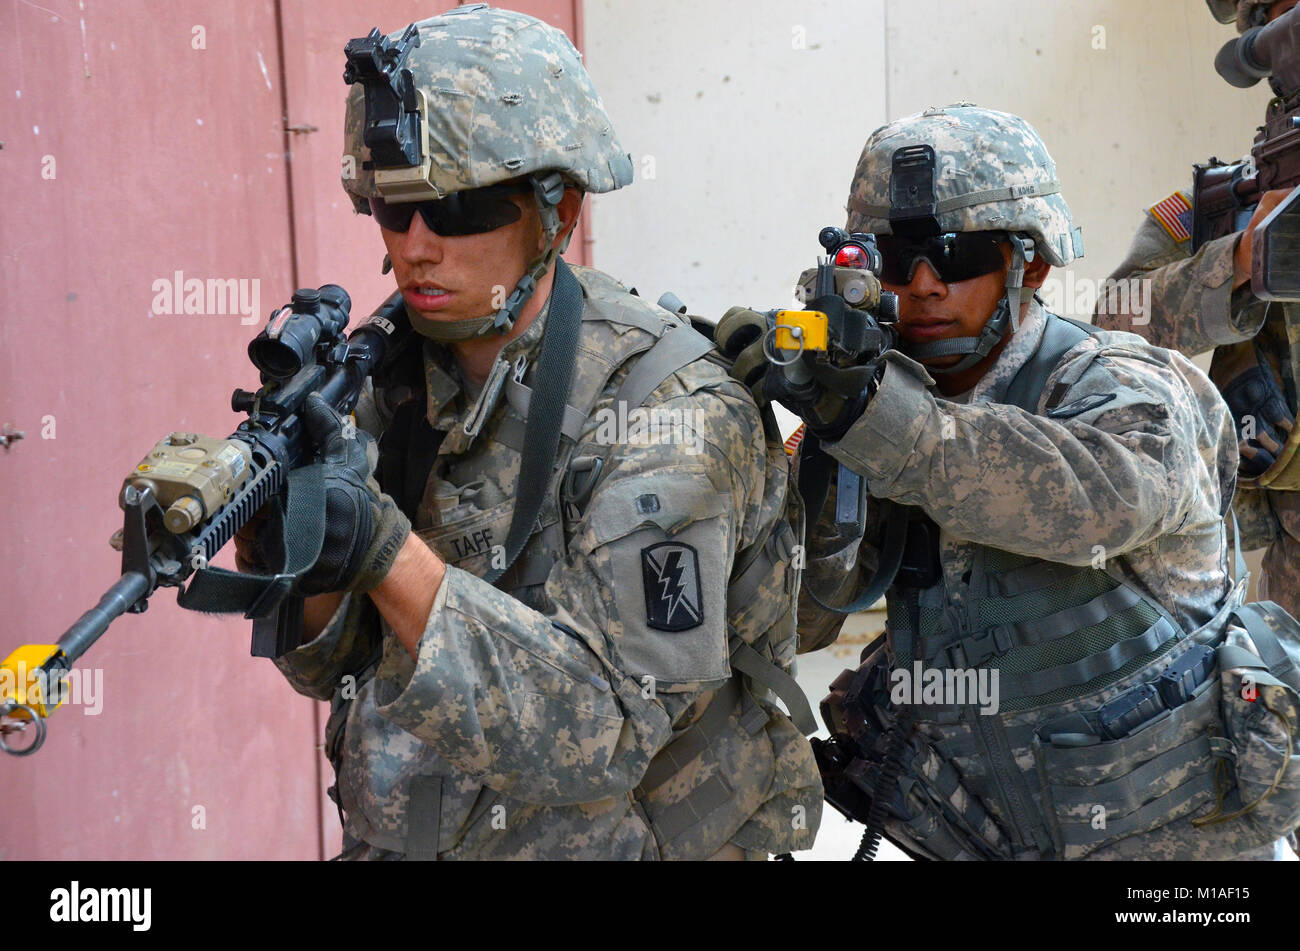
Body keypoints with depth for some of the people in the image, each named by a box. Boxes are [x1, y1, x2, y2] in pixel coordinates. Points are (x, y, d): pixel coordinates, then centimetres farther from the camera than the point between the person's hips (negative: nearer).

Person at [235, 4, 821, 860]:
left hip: (604, 839, -5)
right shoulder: (398, 368, 0)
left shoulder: (665, 409, -18)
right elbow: (338, 663, 1)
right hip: (398, 838, 5)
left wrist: (385, 554, -30)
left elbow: (607, 732, -22)